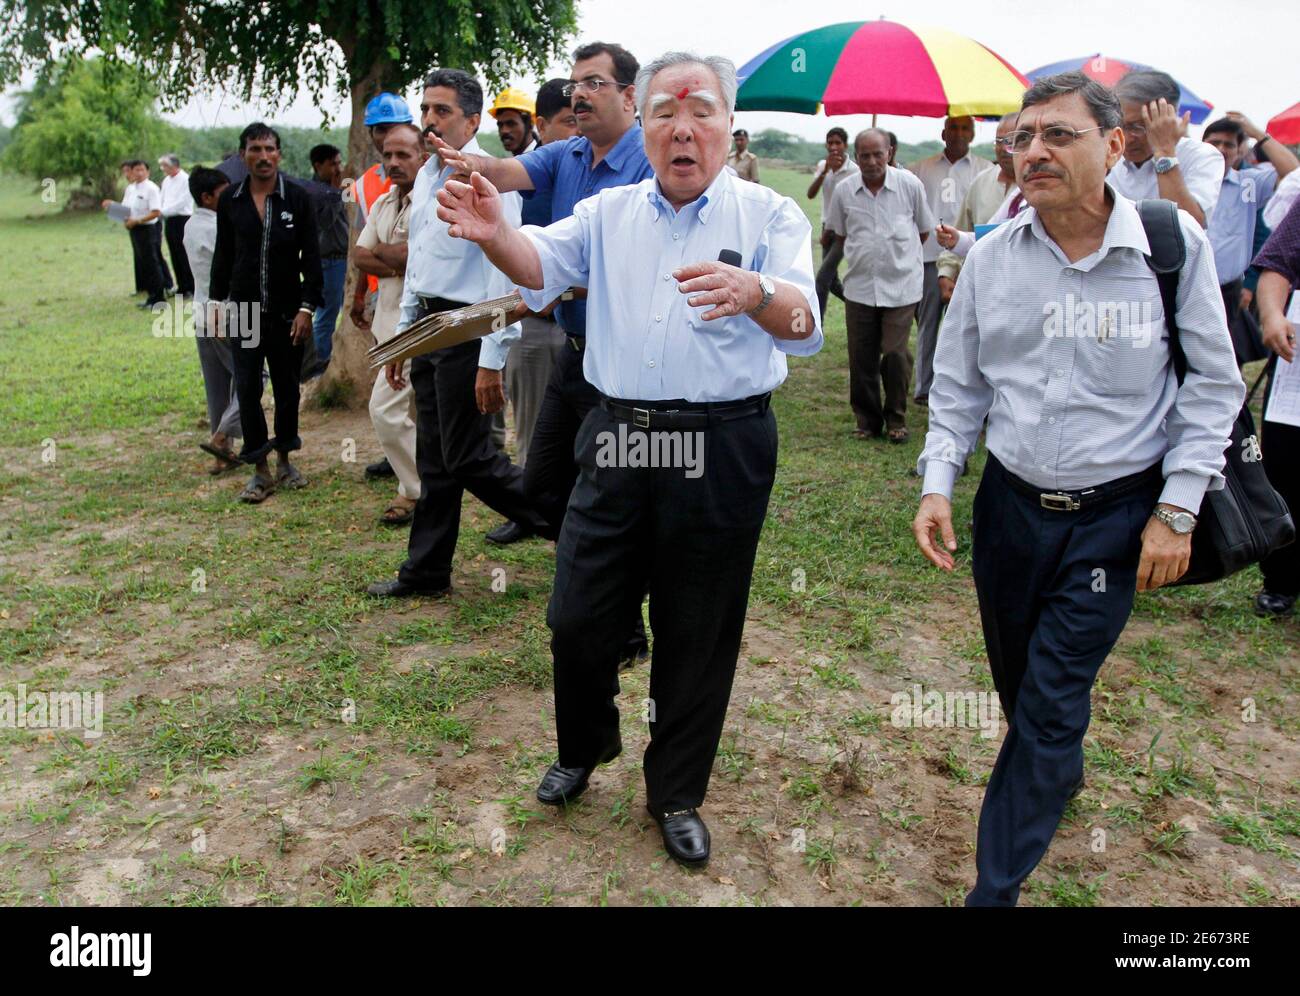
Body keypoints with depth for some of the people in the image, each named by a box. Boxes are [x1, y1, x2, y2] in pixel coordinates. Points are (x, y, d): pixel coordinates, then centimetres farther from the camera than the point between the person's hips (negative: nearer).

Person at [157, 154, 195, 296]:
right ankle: (182, 287, 17)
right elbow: (162, 200, 18)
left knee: (184, 256, -5)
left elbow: (181, 203, -17)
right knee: (175, 256, 10)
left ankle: (191, 288, 1)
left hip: (182, 219, -8)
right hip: (169, 220, 8)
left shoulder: (185, 180, -11)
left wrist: (162, 211, -18)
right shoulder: (166, 180, 15)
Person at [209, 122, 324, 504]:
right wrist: (216, 302, 9)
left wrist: (307, 307, -9)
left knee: (287, 387, 9)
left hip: (287, 311, -1)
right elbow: (222, 255, 12)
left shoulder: (298, 197, -3)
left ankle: (284, 461, 25)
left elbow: (311, 255, -3)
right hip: (244, 310, 1)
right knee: (248, 389, -3)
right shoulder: (230, 200, 4)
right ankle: (260, 472, 6)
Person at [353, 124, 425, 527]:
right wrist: (397, 264, -9)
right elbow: (361, 256, 10)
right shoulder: (383, 203, 16)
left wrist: (381, 251, -3)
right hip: (391, 314, 8)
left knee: (386, 407, -10)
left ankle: (415, 491, 5)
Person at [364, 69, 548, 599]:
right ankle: (426, 572, 24)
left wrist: (491, 361, -23)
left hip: (466, 331, -8)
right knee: (434, 458, 14)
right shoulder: (426, 174, 14)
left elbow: (505, 274, -19)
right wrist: (401, 335, 21)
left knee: (467, 458, -4)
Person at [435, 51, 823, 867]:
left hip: (723, 451, -2)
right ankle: (585, 746, 39)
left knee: (699, 636, 9)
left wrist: (756, 293, -42)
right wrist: (495, 234, -30)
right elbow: (541, 264, -6)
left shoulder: (770, 216, -2)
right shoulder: (610, 212, 10)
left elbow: (804, 323, -18)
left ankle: (677, 794, 30)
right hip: (617, 438, 3)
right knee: (578, 617, 9)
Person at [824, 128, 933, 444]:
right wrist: (860, 256, 11)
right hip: (859, 286, 2)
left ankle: (896, 419, 12)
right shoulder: (844, 191, 1)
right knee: (862, 358, 6)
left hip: (901, 285, -2)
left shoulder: (909, 184, -4)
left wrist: (900, 257, 11)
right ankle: (867, 420, 20)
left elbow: (924, 230, 9)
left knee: (895, 354, -7)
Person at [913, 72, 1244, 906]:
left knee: (1051, 706, -1)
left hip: (1116, 515, -3)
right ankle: (1062, 774, 52)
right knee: (1017, 679, 19)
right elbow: (958, 385, 7)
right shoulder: (991, 256, -2)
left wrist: (1177, 510, -8)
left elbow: (1213, 385, -4)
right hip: (1010, 502, 4)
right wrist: (937, 483, -4)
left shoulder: (1174, 242, -10)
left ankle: (996, 887, 13)